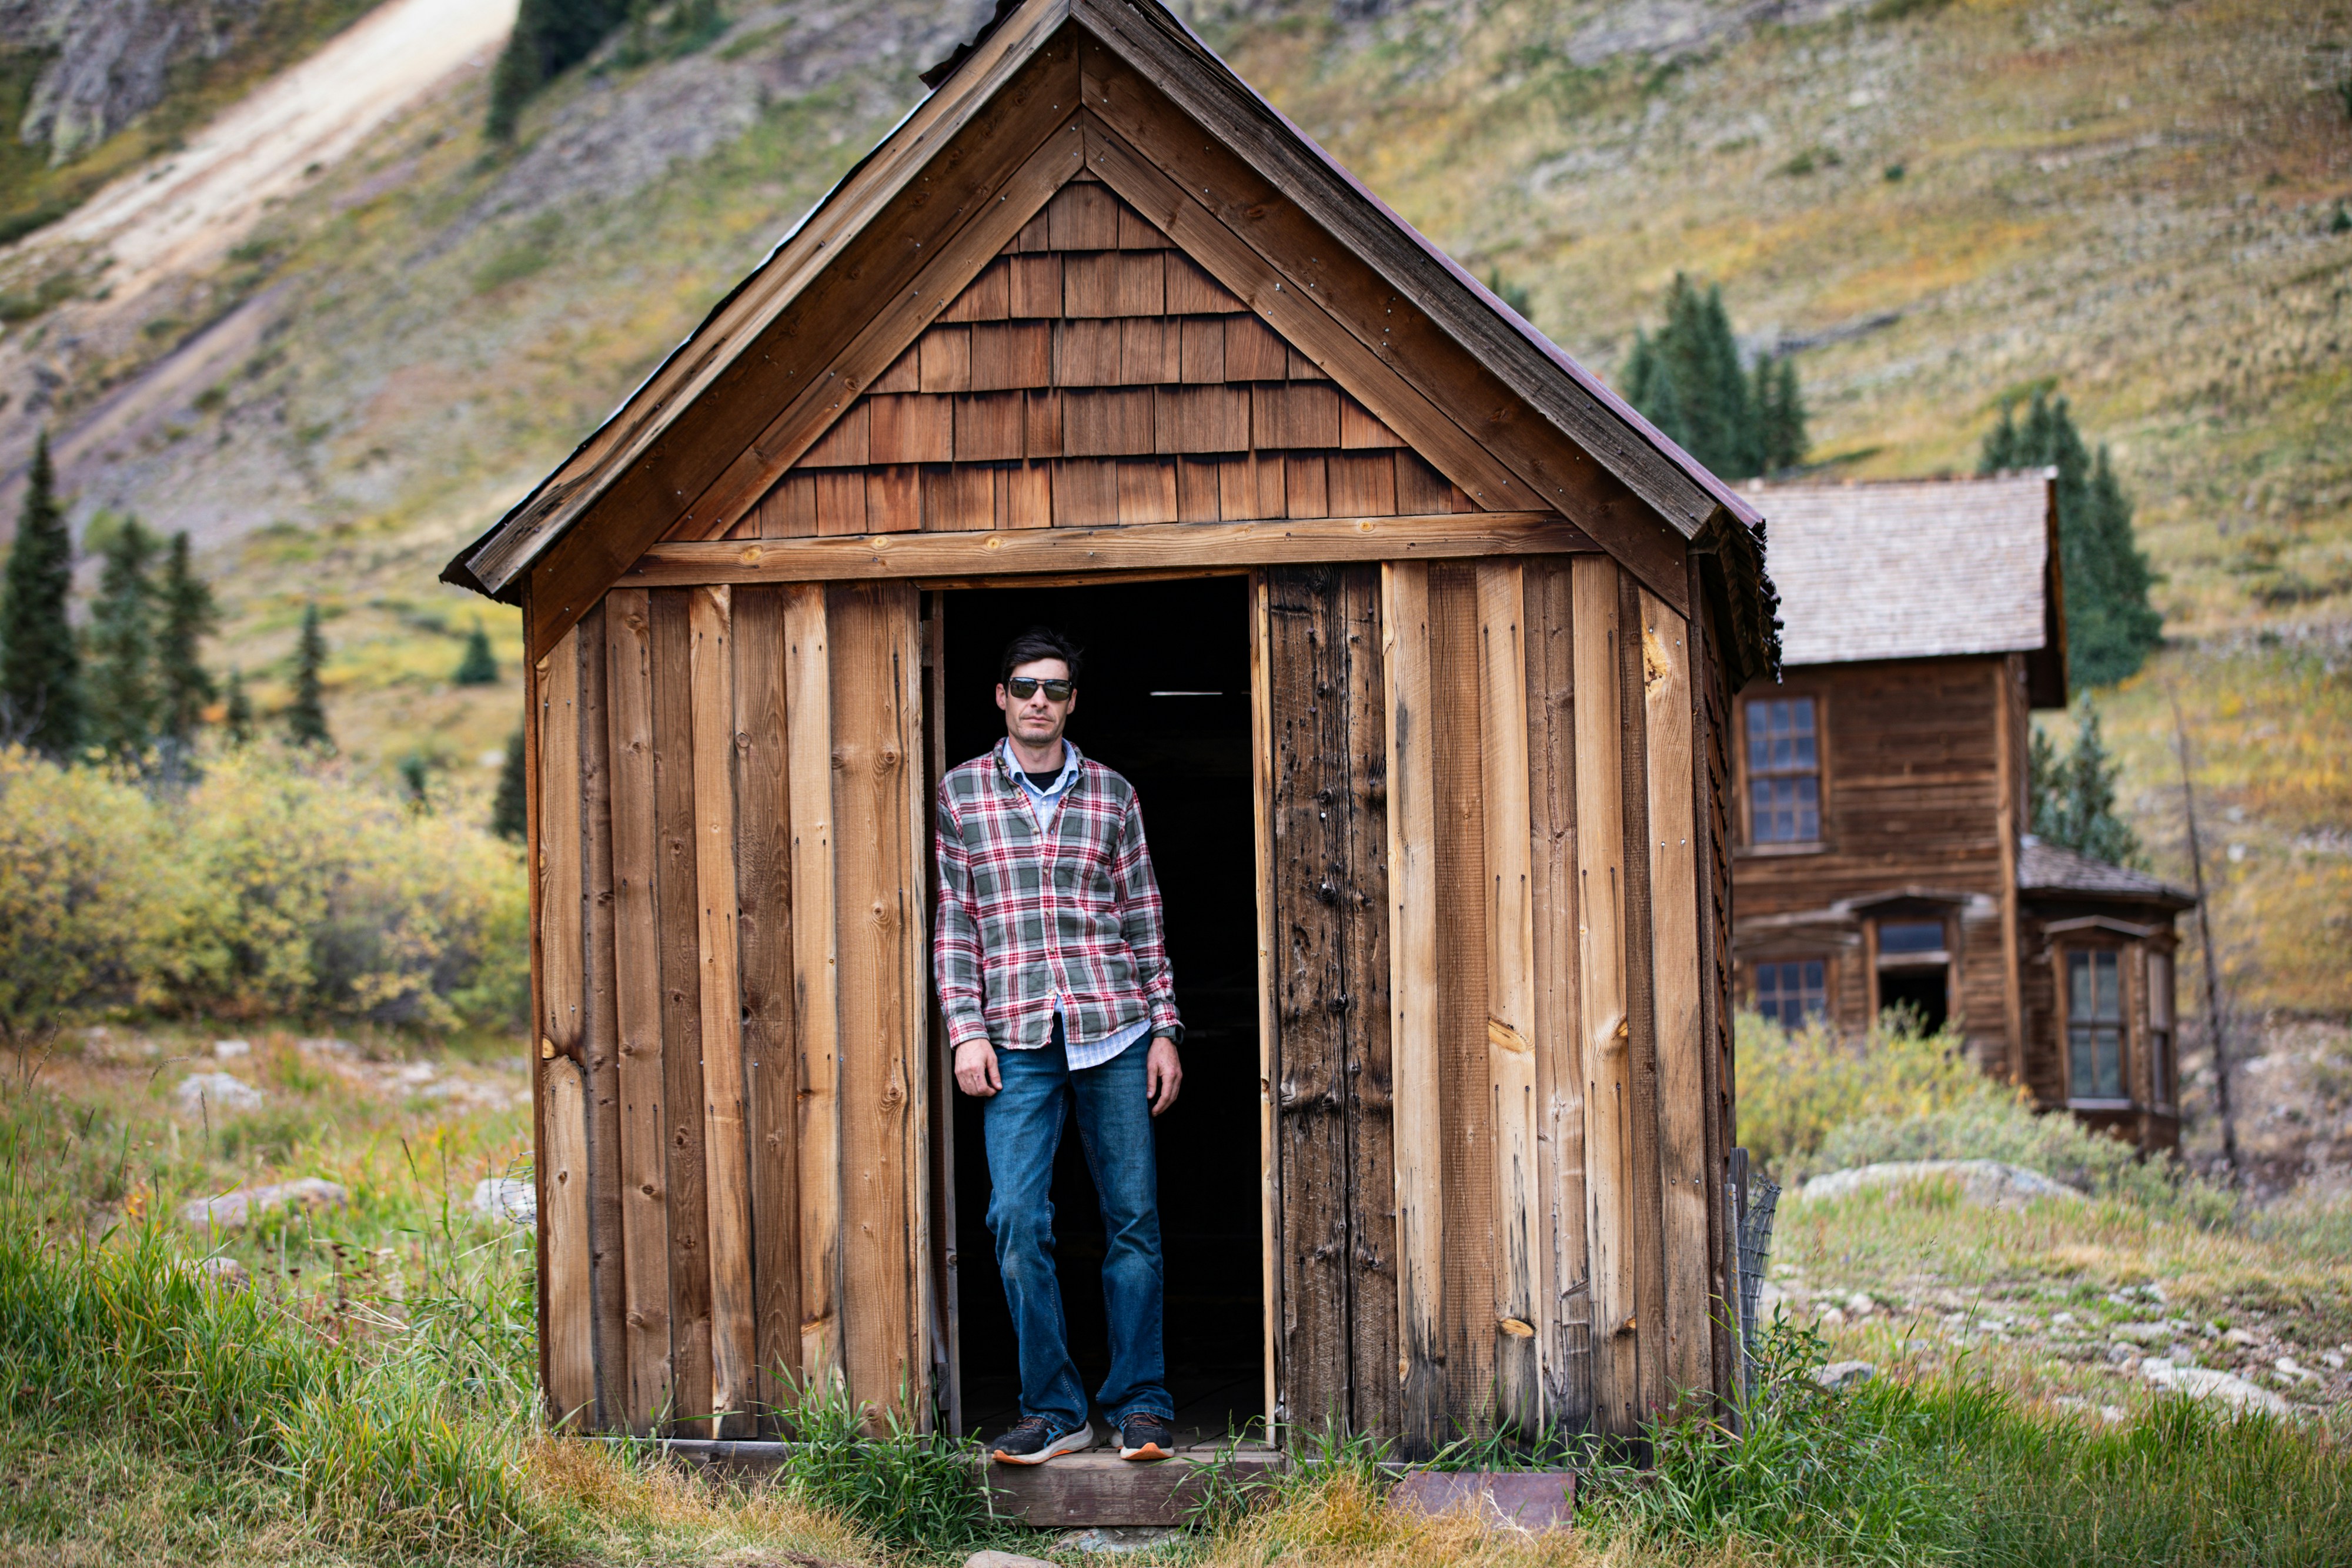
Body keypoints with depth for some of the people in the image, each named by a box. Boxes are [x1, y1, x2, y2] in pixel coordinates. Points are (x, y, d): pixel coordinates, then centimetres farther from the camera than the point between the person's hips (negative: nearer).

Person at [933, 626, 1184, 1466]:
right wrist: (967, 1030, -2)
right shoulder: (961, 791, 7)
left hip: (1114, 1029, 1)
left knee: (1133, 1219, 2)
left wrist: (1164, 1028, 6)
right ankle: (1053, 1410, 3)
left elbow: (1144, 918, 11)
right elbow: (955, 922, 7)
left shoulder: (1112, 793, 9)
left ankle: (1140, 1404, 11)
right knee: (1017, 1222, -8)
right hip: (1017, 1040, -1)